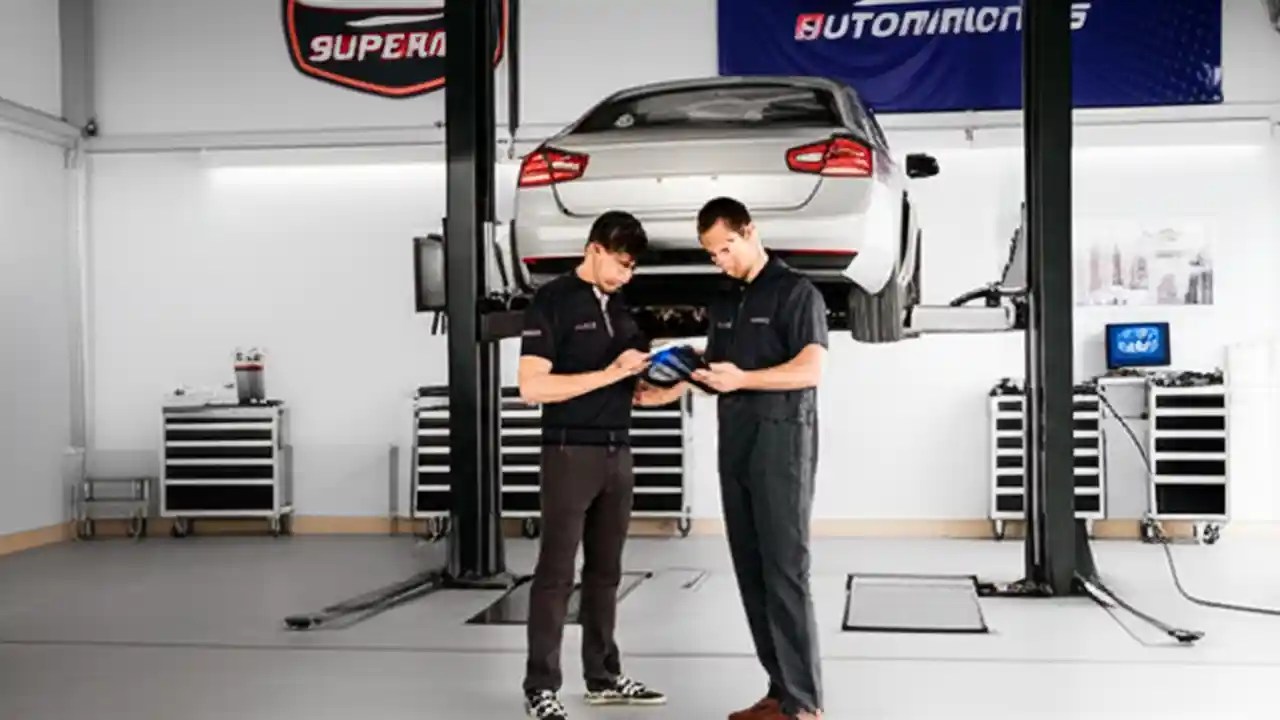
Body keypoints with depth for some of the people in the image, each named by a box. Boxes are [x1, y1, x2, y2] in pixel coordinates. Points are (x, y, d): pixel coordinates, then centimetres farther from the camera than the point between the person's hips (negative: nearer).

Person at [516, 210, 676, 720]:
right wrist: (610, 373, -19)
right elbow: (531, 387, -17)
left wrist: (667, 388, -3)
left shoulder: (619, 309, 14)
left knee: (605, 572, 12)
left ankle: (603, 677, 22)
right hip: (570, 453, -7)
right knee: (556, 573, -2)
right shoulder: (552, 301, -8)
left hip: (617, 453, 7)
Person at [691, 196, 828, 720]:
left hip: (782, 437, -7)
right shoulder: (722, 304, 19)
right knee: (751, 573, 6)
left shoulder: (795, 291, -3)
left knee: (785, 570, -9)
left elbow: (811, 368, -13)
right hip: (734, 442, 7)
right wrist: (694, 371, -1)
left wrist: (742, 378, -22)